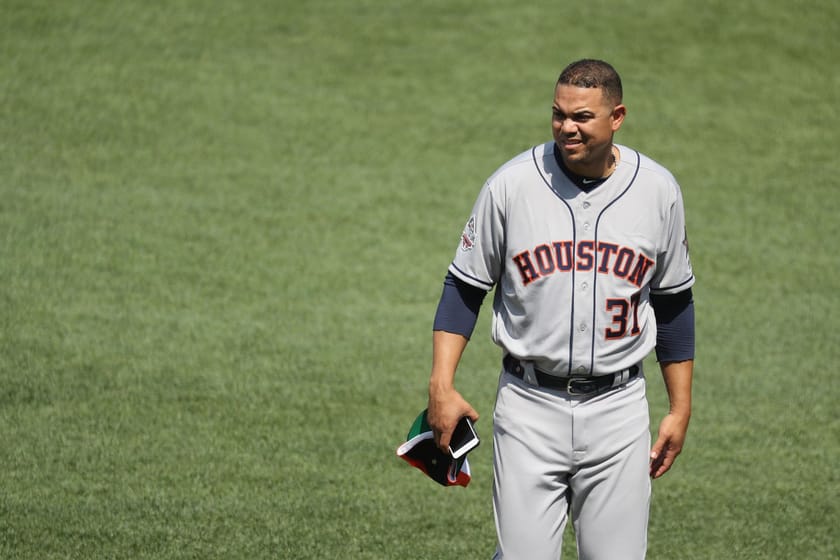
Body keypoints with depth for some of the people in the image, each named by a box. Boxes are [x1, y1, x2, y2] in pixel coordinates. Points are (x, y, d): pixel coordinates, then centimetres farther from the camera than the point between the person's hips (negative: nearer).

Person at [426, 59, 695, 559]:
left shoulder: (658, 190, 1)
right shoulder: (512, 184, -4)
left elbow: (673, 302, 11)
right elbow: (465, 287, 3)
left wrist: (681, 408, 9)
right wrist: (442, 385, -8)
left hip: (617, 408, 2)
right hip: (530, 406, -1)